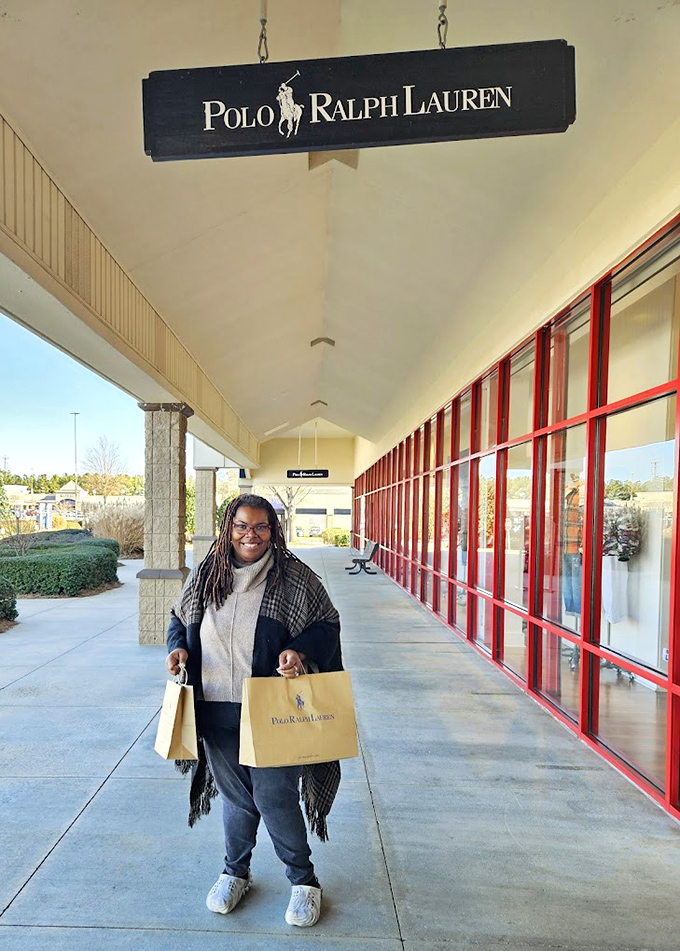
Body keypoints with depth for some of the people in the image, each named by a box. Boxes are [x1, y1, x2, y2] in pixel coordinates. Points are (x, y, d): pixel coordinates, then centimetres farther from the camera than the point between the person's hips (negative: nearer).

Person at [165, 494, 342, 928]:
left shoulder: (294, 577, -9)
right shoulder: (205, 575, 2)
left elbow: (327, 623, -5)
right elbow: (180, 618, 16)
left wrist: (300, 650, -22)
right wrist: (178, 647, -3)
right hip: (216, 709, 4)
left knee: (275, 796, 5)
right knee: (234, 795, 19)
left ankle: (303, 879, 32)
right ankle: (235, 872, 45)